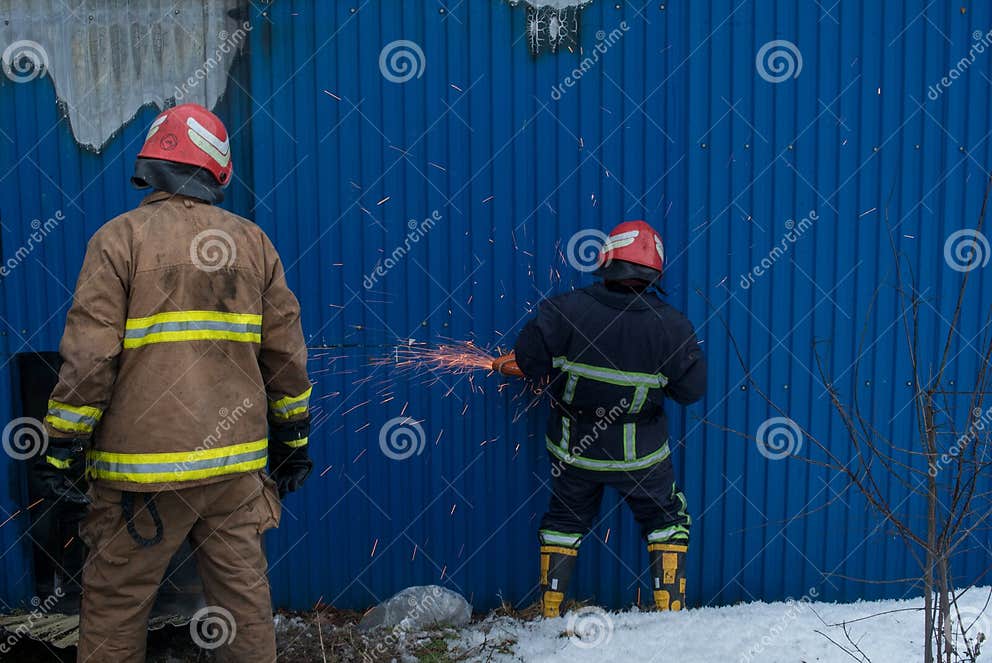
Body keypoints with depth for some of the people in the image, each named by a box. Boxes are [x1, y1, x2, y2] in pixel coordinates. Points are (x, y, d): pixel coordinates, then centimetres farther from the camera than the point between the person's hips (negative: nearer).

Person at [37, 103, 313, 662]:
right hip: (237, 461, 4)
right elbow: (286, 353, 8)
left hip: (143, 468, -3)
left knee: (115, 606, 9)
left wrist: (64, 446, -1)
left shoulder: (121, 238, -3)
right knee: (246, 596, 12)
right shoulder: (254, 242, 8)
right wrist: (293, 437, 18)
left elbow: (89, 357, -10)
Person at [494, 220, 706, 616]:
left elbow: (528, 359, -14)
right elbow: (691, 389, -8)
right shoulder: (671, 326, -16)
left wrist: (552, 383, 7)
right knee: (666, 519, 21)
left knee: (564, 519, 22)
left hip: (572, 448, 1)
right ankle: (669, 609, 19)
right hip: (640, 454, -1)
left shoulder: (566, 310, -18)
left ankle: (551, 610, 28)